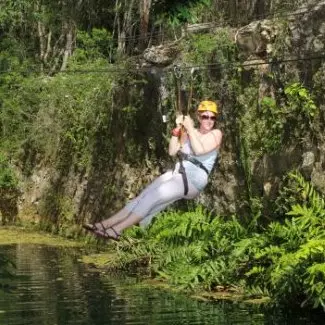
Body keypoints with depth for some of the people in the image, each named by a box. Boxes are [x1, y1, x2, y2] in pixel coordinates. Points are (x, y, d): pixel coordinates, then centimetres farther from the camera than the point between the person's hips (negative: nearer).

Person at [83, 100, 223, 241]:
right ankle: (105, 224, -18)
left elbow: (199, 150, -17)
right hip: (177, 173, 6)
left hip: (194, 180, -6)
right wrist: (178, 129, -3)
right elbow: (172, 151, 7)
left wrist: (190, 129, -14)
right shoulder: (189, 133, 17)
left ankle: (117, 230, -26)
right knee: (143, 196, -12)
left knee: (152, 196, -22)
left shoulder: (216, 134, 0)